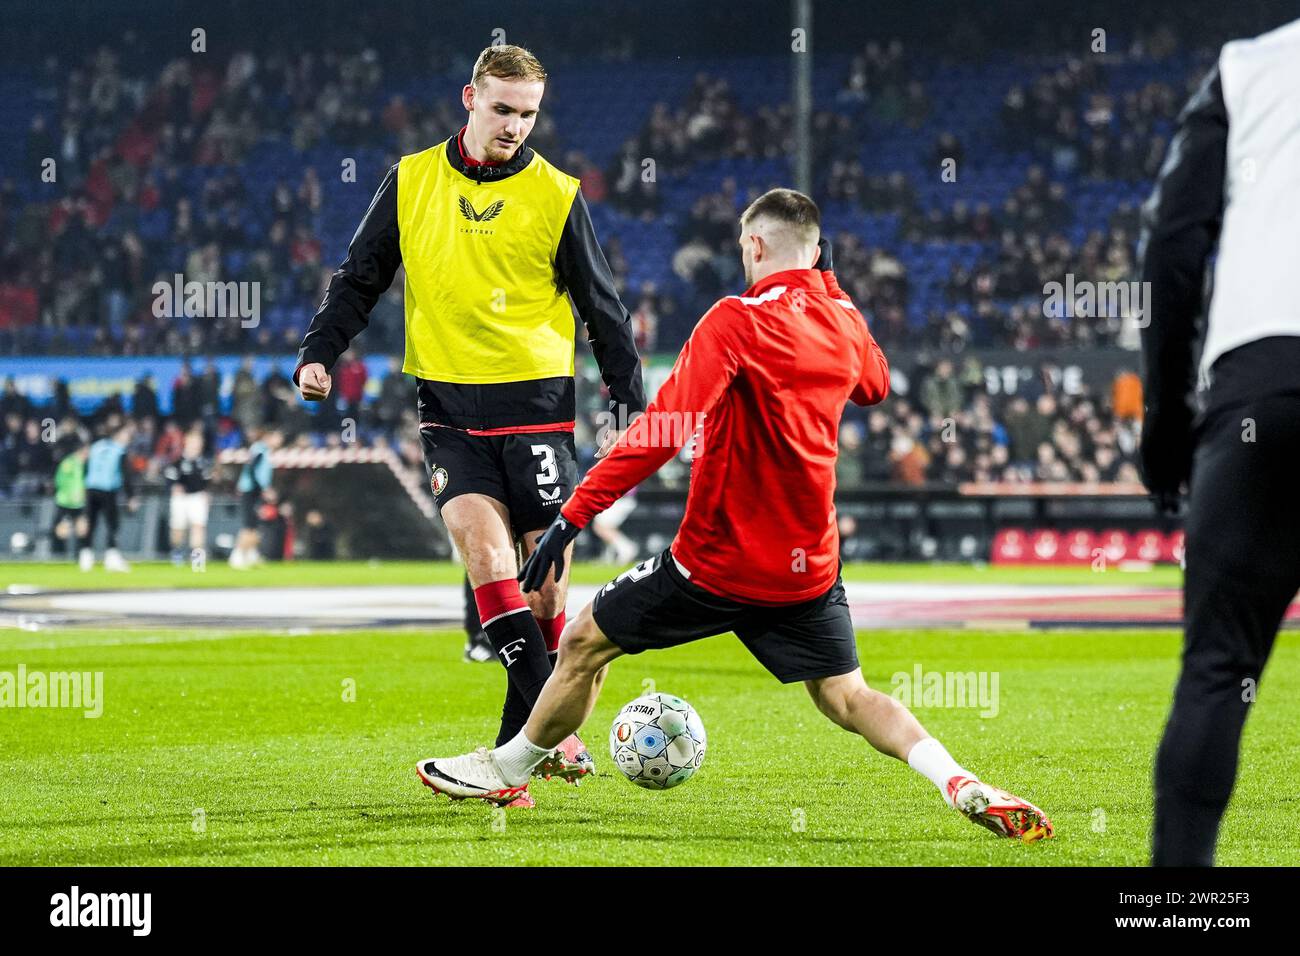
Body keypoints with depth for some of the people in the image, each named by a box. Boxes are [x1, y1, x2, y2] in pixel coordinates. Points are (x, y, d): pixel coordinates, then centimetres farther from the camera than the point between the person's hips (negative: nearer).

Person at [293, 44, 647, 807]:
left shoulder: (555, 195, 1)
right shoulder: (412, 181, 5)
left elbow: (602, 307, 6)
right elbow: (361, 279, 14)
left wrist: (632, 402, 3)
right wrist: (321, 353, 2)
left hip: (537, 402, 0)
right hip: (449, 402, 1)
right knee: (484, 547, -17)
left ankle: (519, 743, 11)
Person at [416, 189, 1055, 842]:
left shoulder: (736, 320, -16)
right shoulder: (843, 318, 4)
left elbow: (663, 431, -24)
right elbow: (873, 386, 29)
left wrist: (573, 517, -23)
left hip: (720, 561, -5)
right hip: (809, 565, 5)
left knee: (584, 643, 12)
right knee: (845, 698, 8)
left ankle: (506, 770, 26)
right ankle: (964, 788, -15)